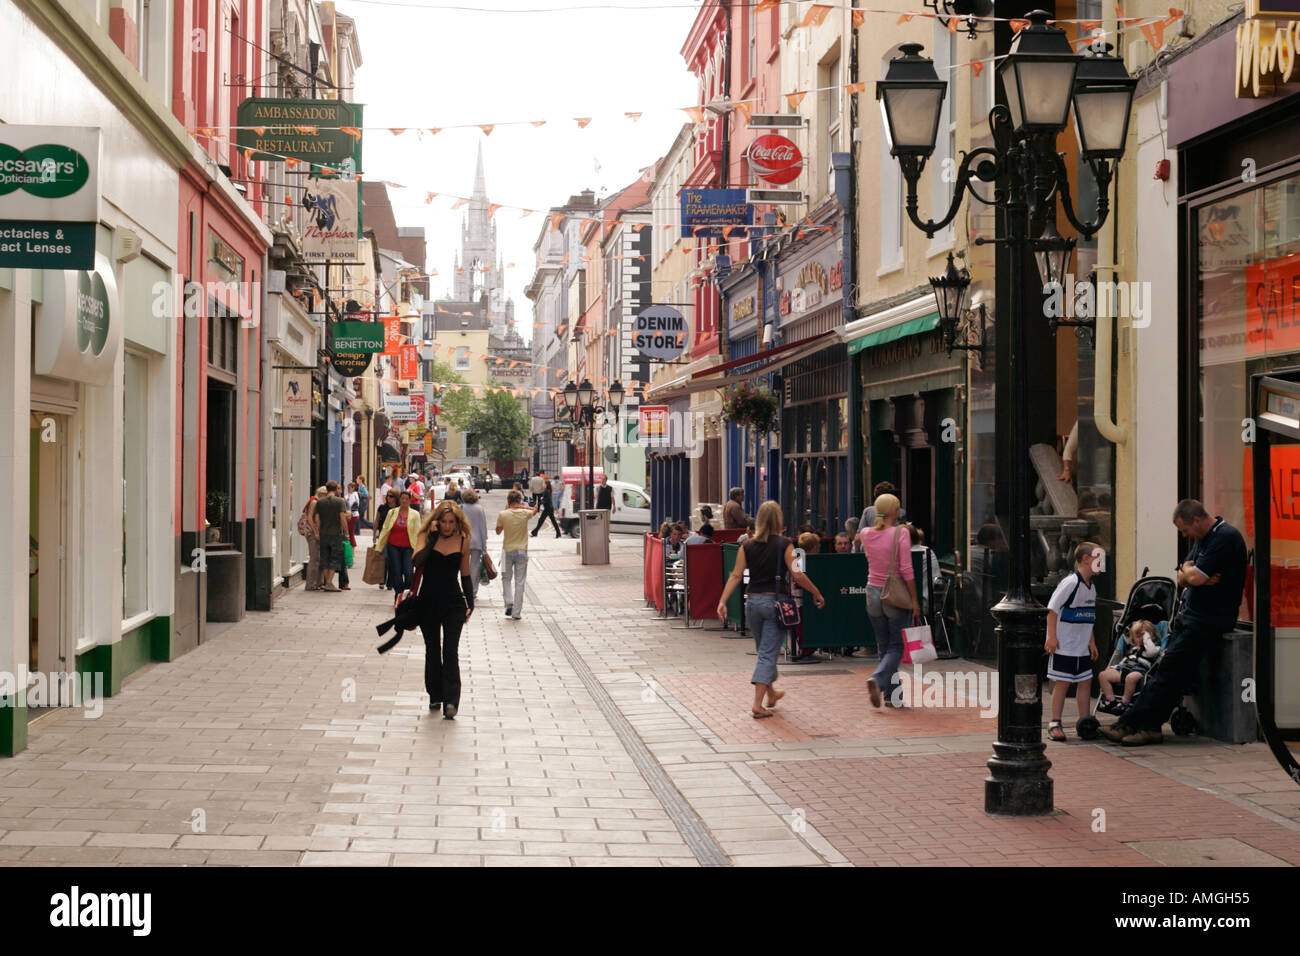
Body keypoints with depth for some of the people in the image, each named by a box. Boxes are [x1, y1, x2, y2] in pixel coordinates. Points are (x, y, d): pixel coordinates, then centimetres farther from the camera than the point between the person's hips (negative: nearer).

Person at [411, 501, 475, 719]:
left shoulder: (463, 541, 2)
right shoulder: (427, 537, -1)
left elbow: (465, 576, 10)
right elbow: (416, 562, -20)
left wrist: (470, 603, 3)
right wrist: (433, 538, -20)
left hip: (453, 604, -1)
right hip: (428, 602, 1)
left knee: (450, 651, -11)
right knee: (432, 650, 11)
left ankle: (451, 701, -17)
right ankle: (435, 695, 26)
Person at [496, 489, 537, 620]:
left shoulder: (503, 515, -10)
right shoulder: (525, 513, -6)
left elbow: (498, 531, 6)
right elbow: (535, 509, 17)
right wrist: (522, 507, 11)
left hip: (507, 551, -1)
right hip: (522, 551, 1)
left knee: (506, 578, 18)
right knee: (519, 582, 4)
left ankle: (509, 602, -2)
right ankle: (516, 613, 4)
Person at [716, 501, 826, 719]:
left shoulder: (747, 546, 3)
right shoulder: (784, 544, -7)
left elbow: (736, 575, -4)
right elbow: (797, 575, -11)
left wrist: (722, 601, -5)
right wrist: (817, 594, 0)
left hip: (753, 601, 4)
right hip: (774, 601, -4)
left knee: (764, 650, 22)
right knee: (768, 654, -2)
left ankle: (771, 693, 39)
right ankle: (758, 704, -11)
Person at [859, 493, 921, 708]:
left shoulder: (866, 534, 1)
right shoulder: (901, 533, -12)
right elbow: (906, 570, -15)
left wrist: (879, 522, 20)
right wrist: (914, 600, -9)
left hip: (873, 592, 5)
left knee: (883, 646, 14)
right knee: (896, 646, 5)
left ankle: (892, 695, 14)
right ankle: (877, 678, -19)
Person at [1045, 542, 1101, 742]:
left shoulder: (1091, 586, 11)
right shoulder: (1070, 582, -15)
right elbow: (1052, 609, -18)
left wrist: (1091, 641, 20)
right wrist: (1052, 637, -21)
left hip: (1082, 647, 8)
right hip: (1063, 645, -8)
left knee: (1085, 681, 8)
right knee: (1063, 682, -3)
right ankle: (1055, 724, 5)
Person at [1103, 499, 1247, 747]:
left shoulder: (1226, 537, -16)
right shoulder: (1202, 539, 16)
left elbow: (1195, 577, -22)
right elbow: (1182, 579, 13)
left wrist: (1189, 571, 0)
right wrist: (1192, 575, -9)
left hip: (1208, 619, -9)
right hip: (1190, 614, 9)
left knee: (1169, 671, -11)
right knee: (1167, 671, 1)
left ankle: (1128, 724, -11)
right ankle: (1150, 727, -2)